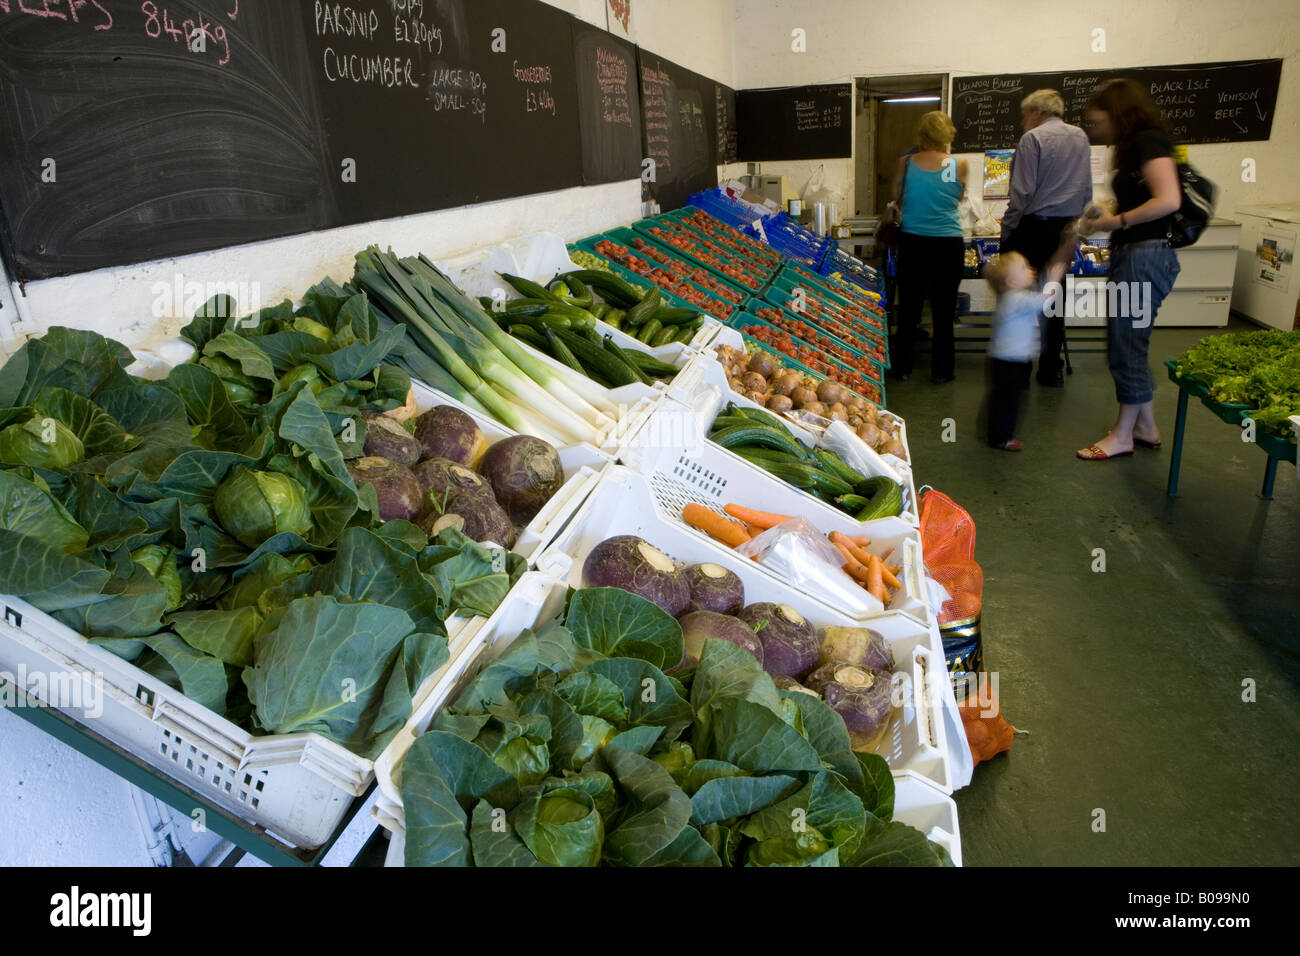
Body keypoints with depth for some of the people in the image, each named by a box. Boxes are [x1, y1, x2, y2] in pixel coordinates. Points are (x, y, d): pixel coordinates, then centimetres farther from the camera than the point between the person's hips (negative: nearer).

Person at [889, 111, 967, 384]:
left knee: (908, 307, 10)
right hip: (947, 243, -1)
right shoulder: (959, 165, -4)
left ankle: (902, 367, 16)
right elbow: (958, 196, 11)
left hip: (912, 241, 1)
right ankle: (941, 370, 14)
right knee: (943, 309, 7)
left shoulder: (906, 163, -3)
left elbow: (896, 195, 10)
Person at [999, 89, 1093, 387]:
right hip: (1066, 228, 6)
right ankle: (1051, 370, 15)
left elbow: (1022, 192, -15)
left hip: (1033, 226, -6)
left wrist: (1007, 231, -9)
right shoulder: (1080, 137, 12)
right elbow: (1087, 190, 15)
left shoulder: (1033, 138, -9)